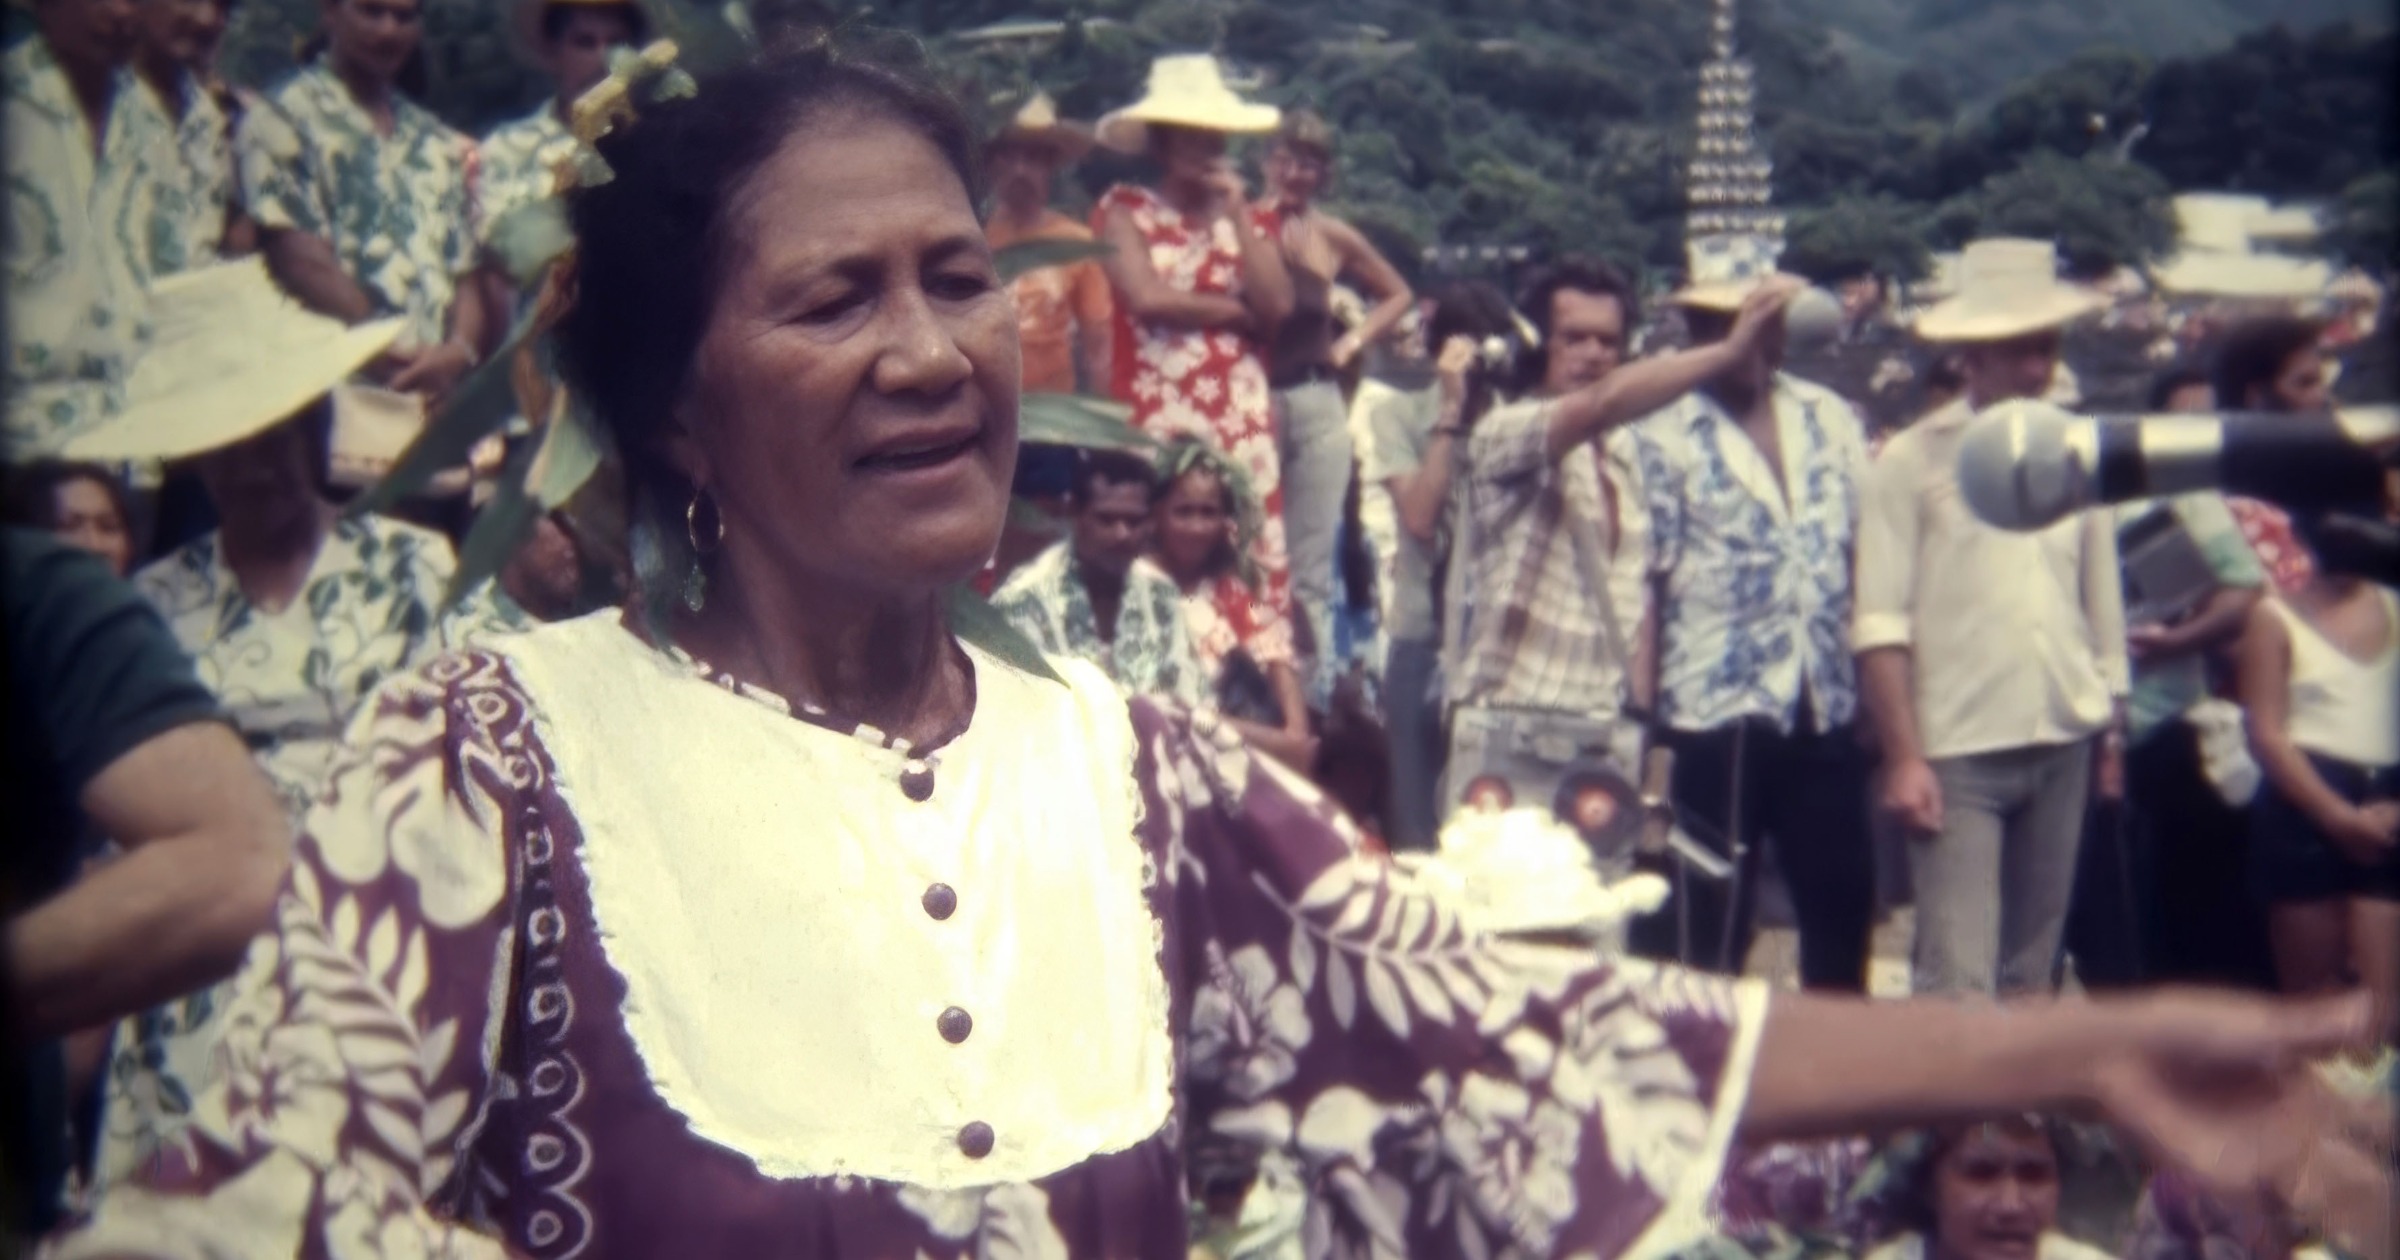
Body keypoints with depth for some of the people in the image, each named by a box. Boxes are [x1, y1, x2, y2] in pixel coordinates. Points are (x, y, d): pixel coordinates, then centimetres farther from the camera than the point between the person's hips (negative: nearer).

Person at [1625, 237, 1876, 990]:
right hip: (1714, 713, -4)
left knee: (1844, 909, 13)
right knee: (1706, 928, 4)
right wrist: (1639, 720, -12)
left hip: (1827, 709, 5)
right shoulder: (1663, 435, -5)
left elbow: (1867, 551, 13)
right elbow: (1644, 579, -8)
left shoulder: (1832, 419, 9)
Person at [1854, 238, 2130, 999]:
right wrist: (1903, 758, -13)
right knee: (1957, 981, -10)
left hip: (2064, 744, 5)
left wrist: (2113, 723, 14)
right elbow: (1881, 622, -8)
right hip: (1956, 752, -5)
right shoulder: (1912, 461, -5)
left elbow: (2103, 601, 15)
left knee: (2033, 970, 12)